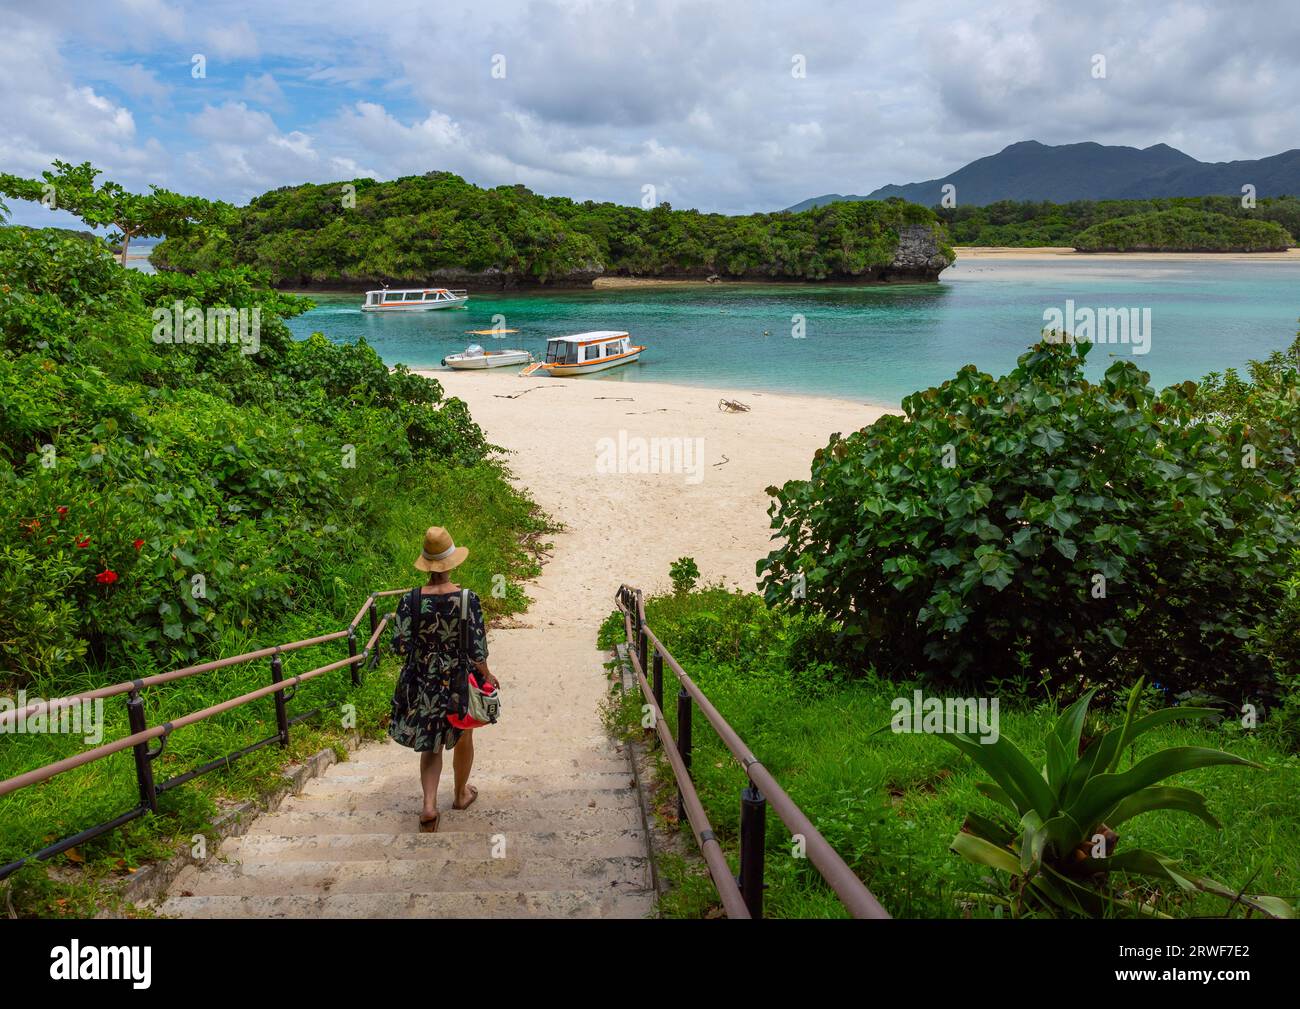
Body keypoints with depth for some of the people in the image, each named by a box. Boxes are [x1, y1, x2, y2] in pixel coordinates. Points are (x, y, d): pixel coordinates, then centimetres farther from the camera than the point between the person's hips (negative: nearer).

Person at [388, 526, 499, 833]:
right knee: (463, 738, 23)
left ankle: (429, 805, 0)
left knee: (430, 745, 17)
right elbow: (477, 650, -16)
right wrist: (487, 676, 1)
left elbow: (399, 647, -11)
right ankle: (461, 794, 41)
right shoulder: (467, 599, -19)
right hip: (460, 682, -1)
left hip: (422, 684, 1)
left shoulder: (409, 601, -15)